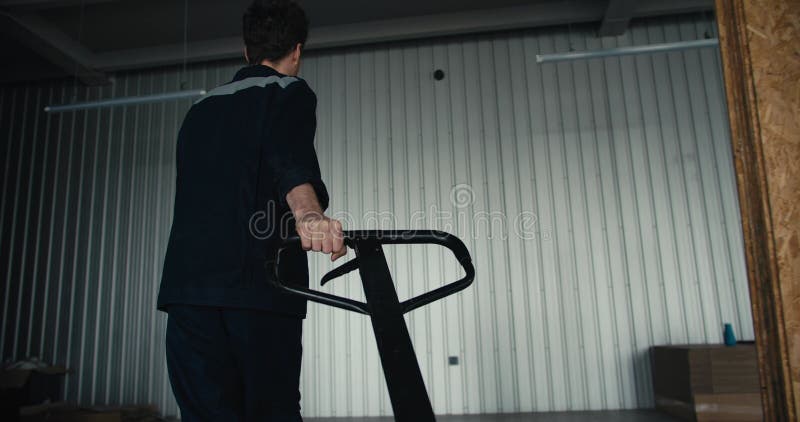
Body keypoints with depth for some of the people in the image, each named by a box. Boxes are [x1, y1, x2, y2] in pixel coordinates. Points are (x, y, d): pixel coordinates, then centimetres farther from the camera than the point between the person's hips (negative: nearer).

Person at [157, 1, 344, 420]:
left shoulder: (200, 107, 25)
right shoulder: (290, 91, 5)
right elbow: (291, 161, -18)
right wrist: (309, 215, -35)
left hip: (185, 280, 6)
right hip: (259, 279, -5)